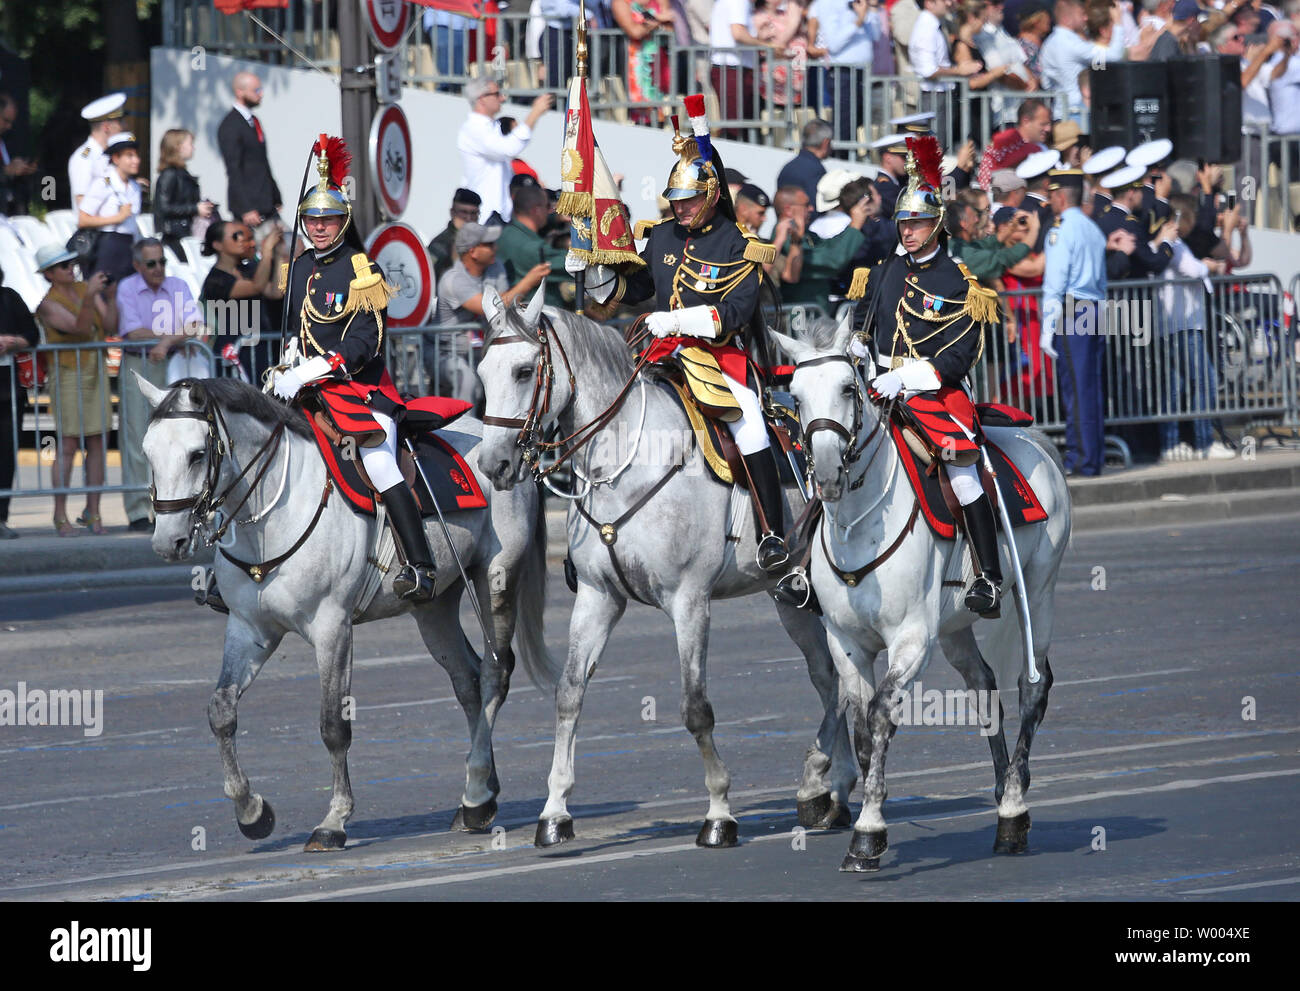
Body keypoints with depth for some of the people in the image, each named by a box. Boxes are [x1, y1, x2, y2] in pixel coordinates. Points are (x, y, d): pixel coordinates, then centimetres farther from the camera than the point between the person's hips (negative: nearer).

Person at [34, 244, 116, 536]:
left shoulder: (86, 289, 7)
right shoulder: (49, 305, -9)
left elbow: (110, 327, 1)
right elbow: (79, 327, -23)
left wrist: (111, 296, -12)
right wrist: (89, 297, -35)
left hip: (96, 373, 5)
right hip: (68, 375, -5)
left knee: (97, 445, 3)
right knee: (68, 447, -8)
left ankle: (92, 512, 8)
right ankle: (61, 516, -4)